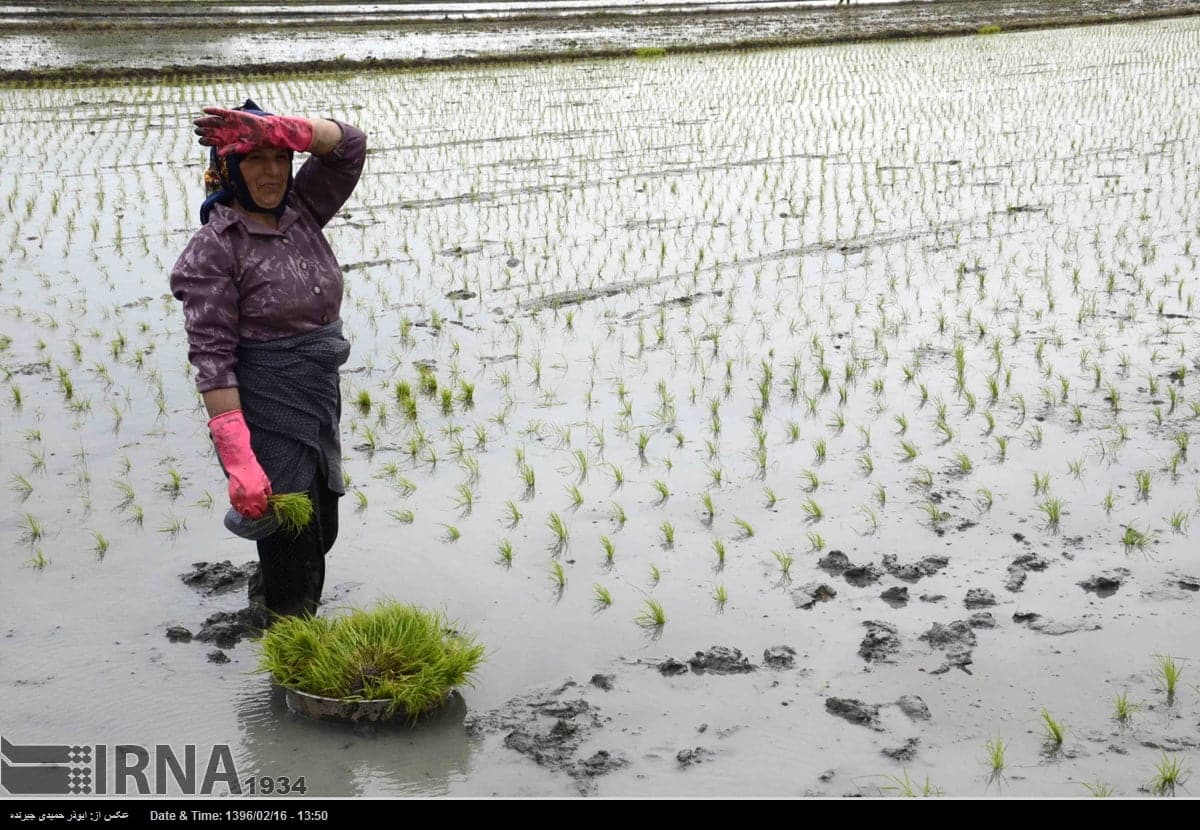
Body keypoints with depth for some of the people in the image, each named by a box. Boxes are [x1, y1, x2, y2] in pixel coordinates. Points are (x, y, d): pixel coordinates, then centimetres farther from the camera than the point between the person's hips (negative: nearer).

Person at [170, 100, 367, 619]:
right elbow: (212, 360, -20)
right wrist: (238, 460, -27)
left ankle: (267, 598, 45)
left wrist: (274, 129, -22)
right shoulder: (212, 250, -15)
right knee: (294, 547, -1)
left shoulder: (301, 214, 4)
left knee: (321, 534, 21)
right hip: (264, 413, -7)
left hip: (321, 402, 7)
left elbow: (348, 146, -3)